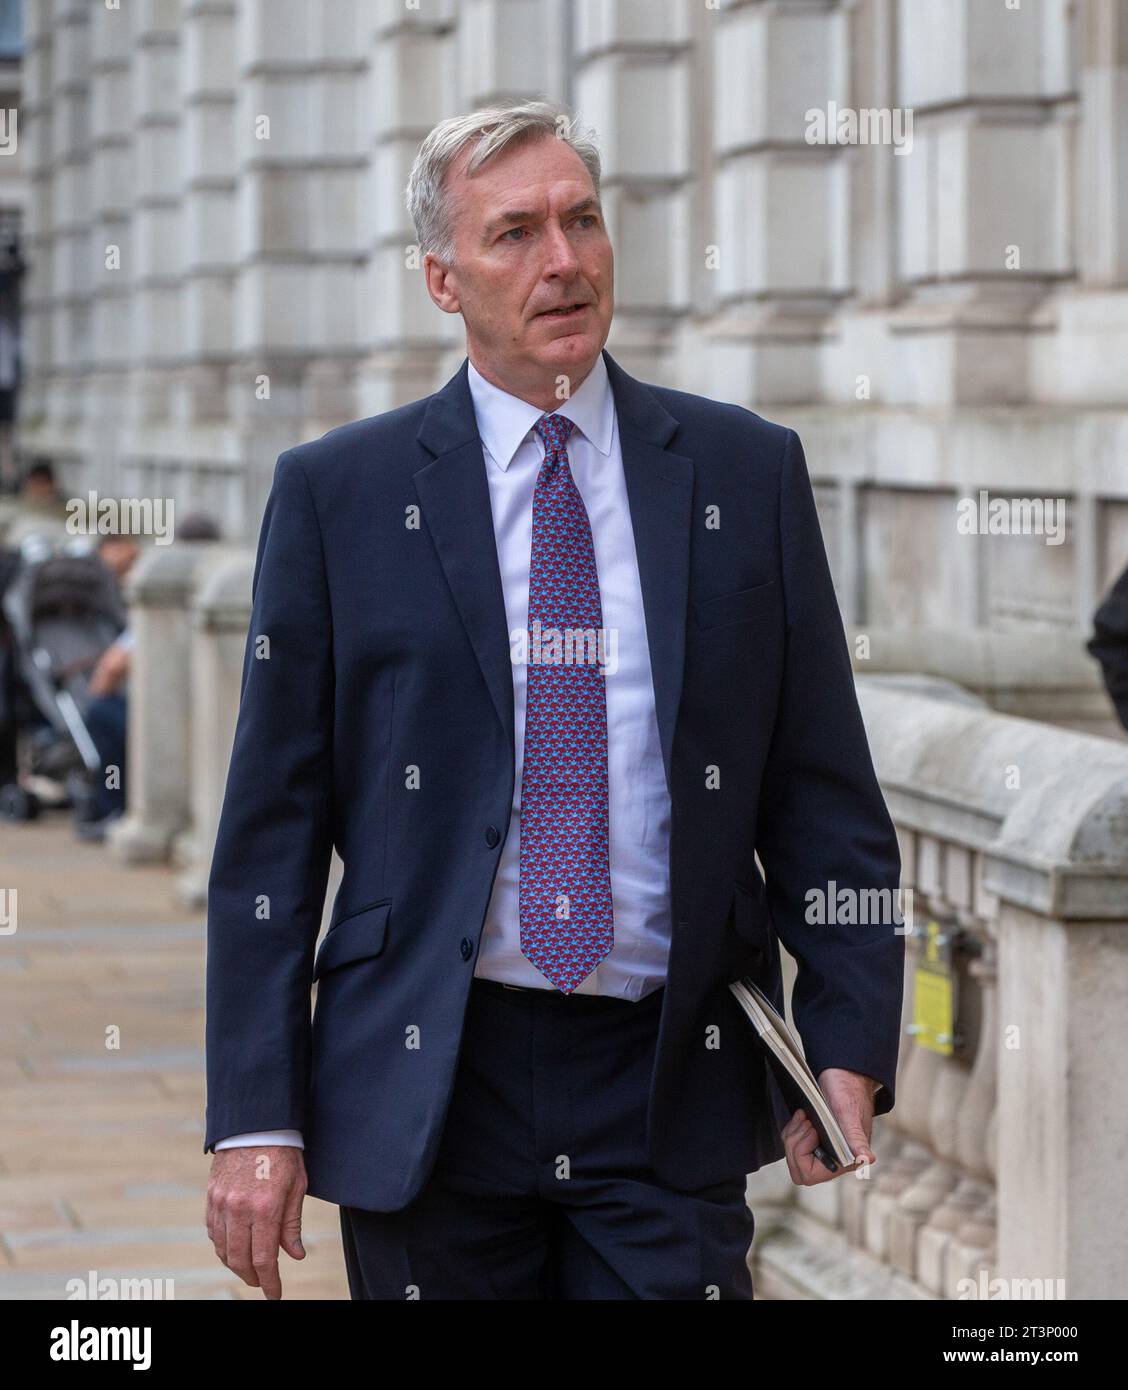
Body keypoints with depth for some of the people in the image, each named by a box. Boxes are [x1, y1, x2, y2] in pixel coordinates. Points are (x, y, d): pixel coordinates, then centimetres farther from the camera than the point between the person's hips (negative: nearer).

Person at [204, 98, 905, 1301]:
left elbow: (822, 791, 8)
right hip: (426, 1084, 0)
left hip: (674, 1080, 1)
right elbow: (271, 828, 1)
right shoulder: (335, 493, 3)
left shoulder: (747, 472, 7)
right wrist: (256, 1114, -5)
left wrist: (849, 1041, -4)